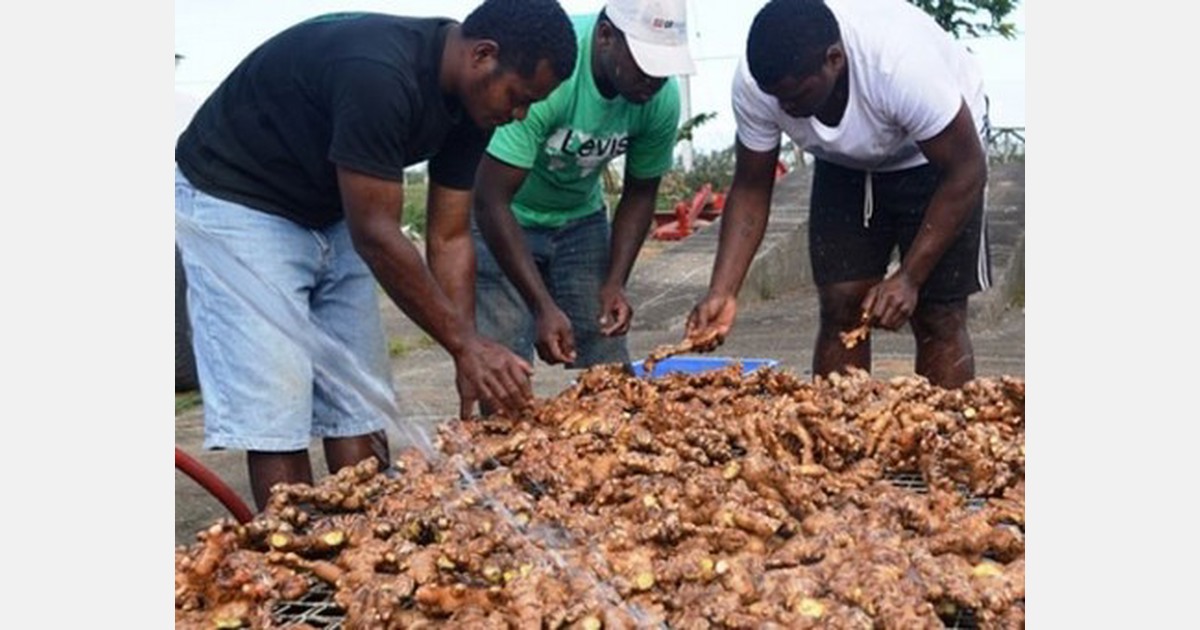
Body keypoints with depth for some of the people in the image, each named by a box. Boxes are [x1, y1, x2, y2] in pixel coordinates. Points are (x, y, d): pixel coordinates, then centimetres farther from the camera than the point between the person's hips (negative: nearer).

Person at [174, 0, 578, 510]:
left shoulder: (471, 103, -7)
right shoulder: (377, 72, -34)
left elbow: (449, 239, -4)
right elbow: (376, 236, -30)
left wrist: (469, 358, -12)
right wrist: (465, 344, -26)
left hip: (331, 215, 8)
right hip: (234, 202, -8)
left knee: (359, 410, 5)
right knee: (275, 418, -11)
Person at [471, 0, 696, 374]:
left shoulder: (663, 97, -16)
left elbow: (640, 193, 0)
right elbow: (492, 200, -31)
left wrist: (614, 283, -12)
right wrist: (543, 307, -33)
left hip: (579, 217, 5)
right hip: (500, 219, -5)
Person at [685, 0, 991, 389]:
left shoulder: (902, 63, -38)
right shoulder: (754, 83, -26)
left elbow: (966, 171, -28)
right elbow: (751, 189, -15)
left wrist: (909, 277, -32)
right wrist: (721, 292, -26)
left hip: (935, 156, -3)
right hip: (845, 164, 4)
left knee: (937, 318, -8)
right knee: (840, 310, -4)